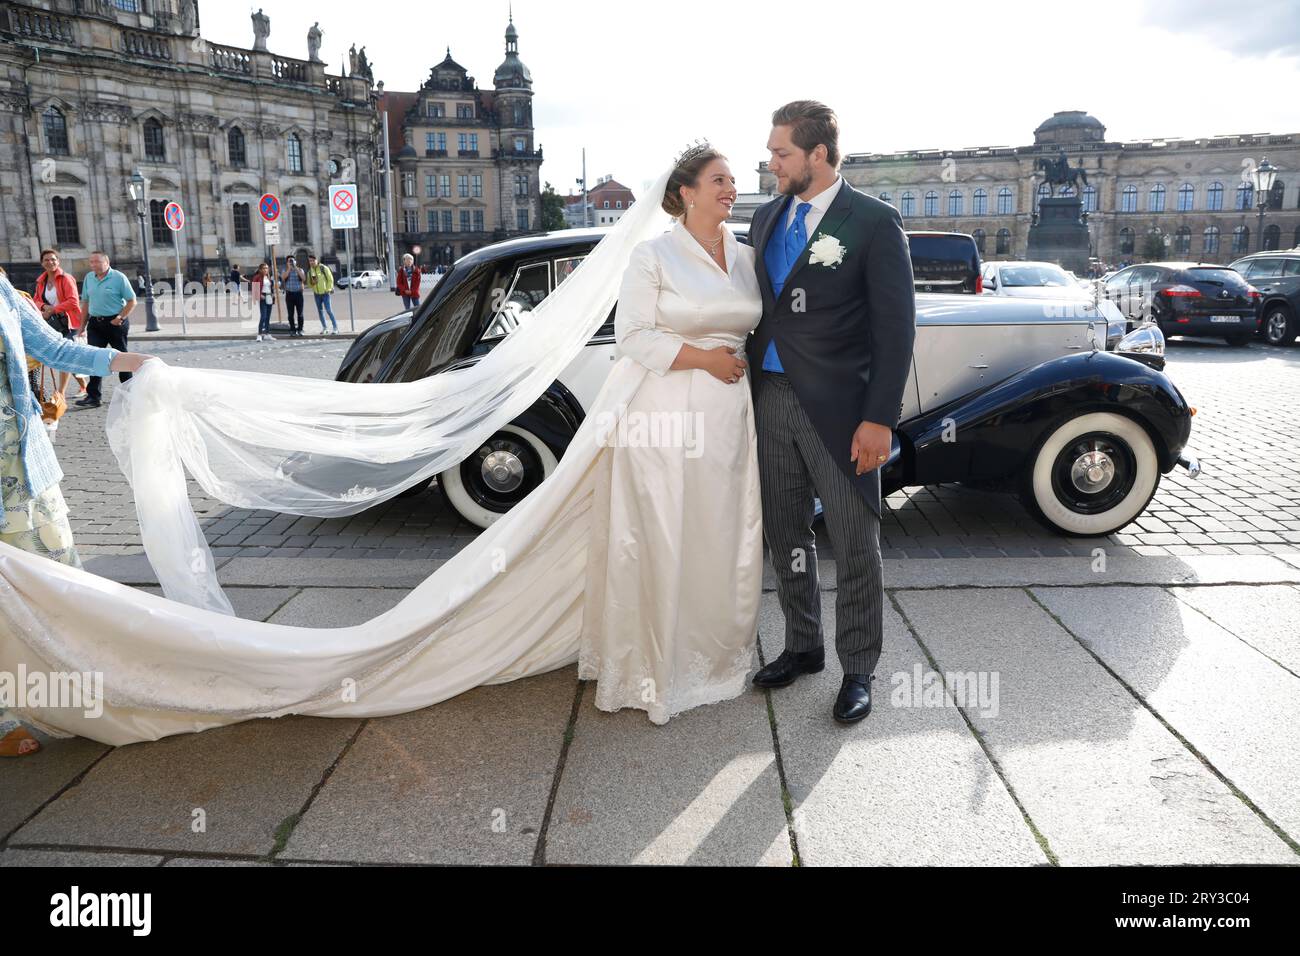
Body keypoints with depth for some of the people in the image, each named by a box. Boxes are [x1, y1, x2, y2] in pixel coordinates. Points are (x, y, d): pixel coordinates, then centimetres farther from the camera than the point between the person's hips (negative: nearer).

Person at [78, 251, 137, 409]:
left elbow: (132, 301, -6)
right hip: (95, 323, 4)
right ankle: (94, 396, 0)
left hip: (115, 322, -4)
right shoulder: (88, 277, 9)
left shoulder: (118, 277, -6)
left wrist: (120, 317, -16)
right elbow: (86, 302, 15)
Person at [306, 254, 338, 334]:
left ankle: (336, 328, -9)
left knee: (329, 310, -13)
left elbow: (330, 279, -6)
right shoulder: (309, 271, 8)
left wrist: (328, 289, -11)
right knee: (320, 311, 9)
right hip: (316, 294, 6)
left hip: (325, 293, -6)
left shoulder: (324, 268, -8)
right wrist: (312, 283, -9)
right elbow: (309, 283, 14)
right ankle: (324, 328, 18)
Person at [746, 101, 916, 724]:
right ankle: (802, 647, 32)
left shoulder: (873, 222, -7)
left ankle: (858, 671, 19)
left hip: (838, 409, -6)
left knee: (854, 547, 4)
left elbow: (896, 326, -9)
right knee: (786, 537, 15)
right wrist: (751, 387, 11)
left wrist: (880, 418, -15)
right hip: (771, 400, 6)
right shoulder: (767, 218, 12)